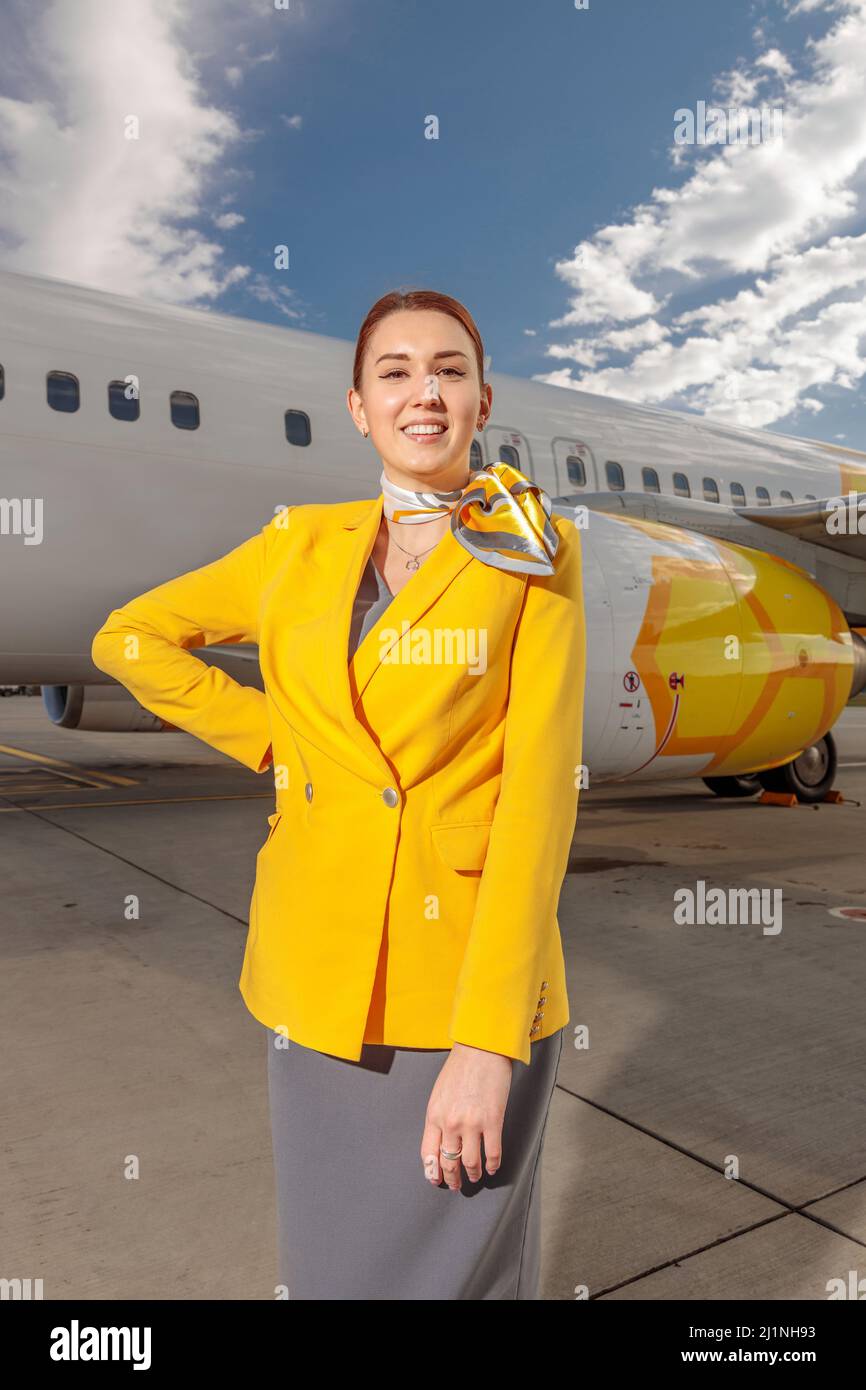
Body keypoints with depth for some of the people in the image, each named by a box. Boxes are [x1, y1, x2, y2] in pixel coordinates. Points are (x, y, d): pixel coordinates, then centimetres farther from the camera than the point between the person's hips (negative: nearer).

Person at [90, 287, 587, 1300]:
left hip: (474, 981, -2)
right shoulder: (303, 545, 5)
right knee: (331, 1262, 18)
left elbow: (541, 784, -12)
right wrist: (273, 741, 4)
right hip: (322, 976, 3)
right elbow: (128, 640, 15)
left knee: (459, 1263, 13)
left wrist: (486, 1038, -18)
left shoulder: (532, 559, -3)